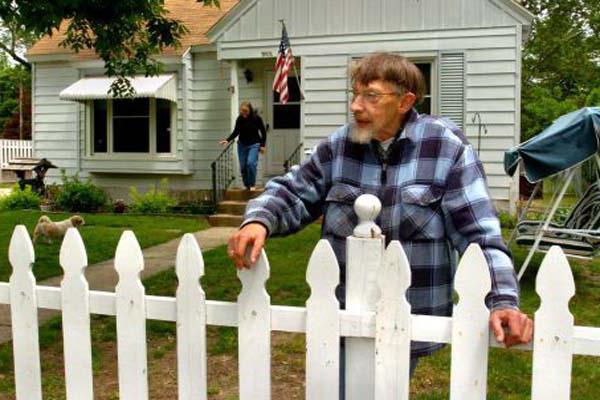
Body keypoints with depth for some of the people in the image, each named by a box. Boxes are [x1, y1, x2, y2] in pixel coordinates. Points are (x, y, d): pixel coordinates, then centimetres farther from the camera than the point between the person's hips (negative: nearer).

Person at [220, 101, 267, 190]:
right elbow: (236, 132, -2)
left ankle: (252, 184, -6)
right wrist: (228, 140, -17)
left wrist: (262, 145, -3)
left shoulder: (256, 118, -9)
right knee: (243, 166, 2)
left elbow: (263, 132, 0)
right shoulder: (239, 119, -5)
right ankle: (246, 185, 17)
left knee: (251, 162, -21)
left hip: (254, 144, -3)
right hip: (242, 144, 3)